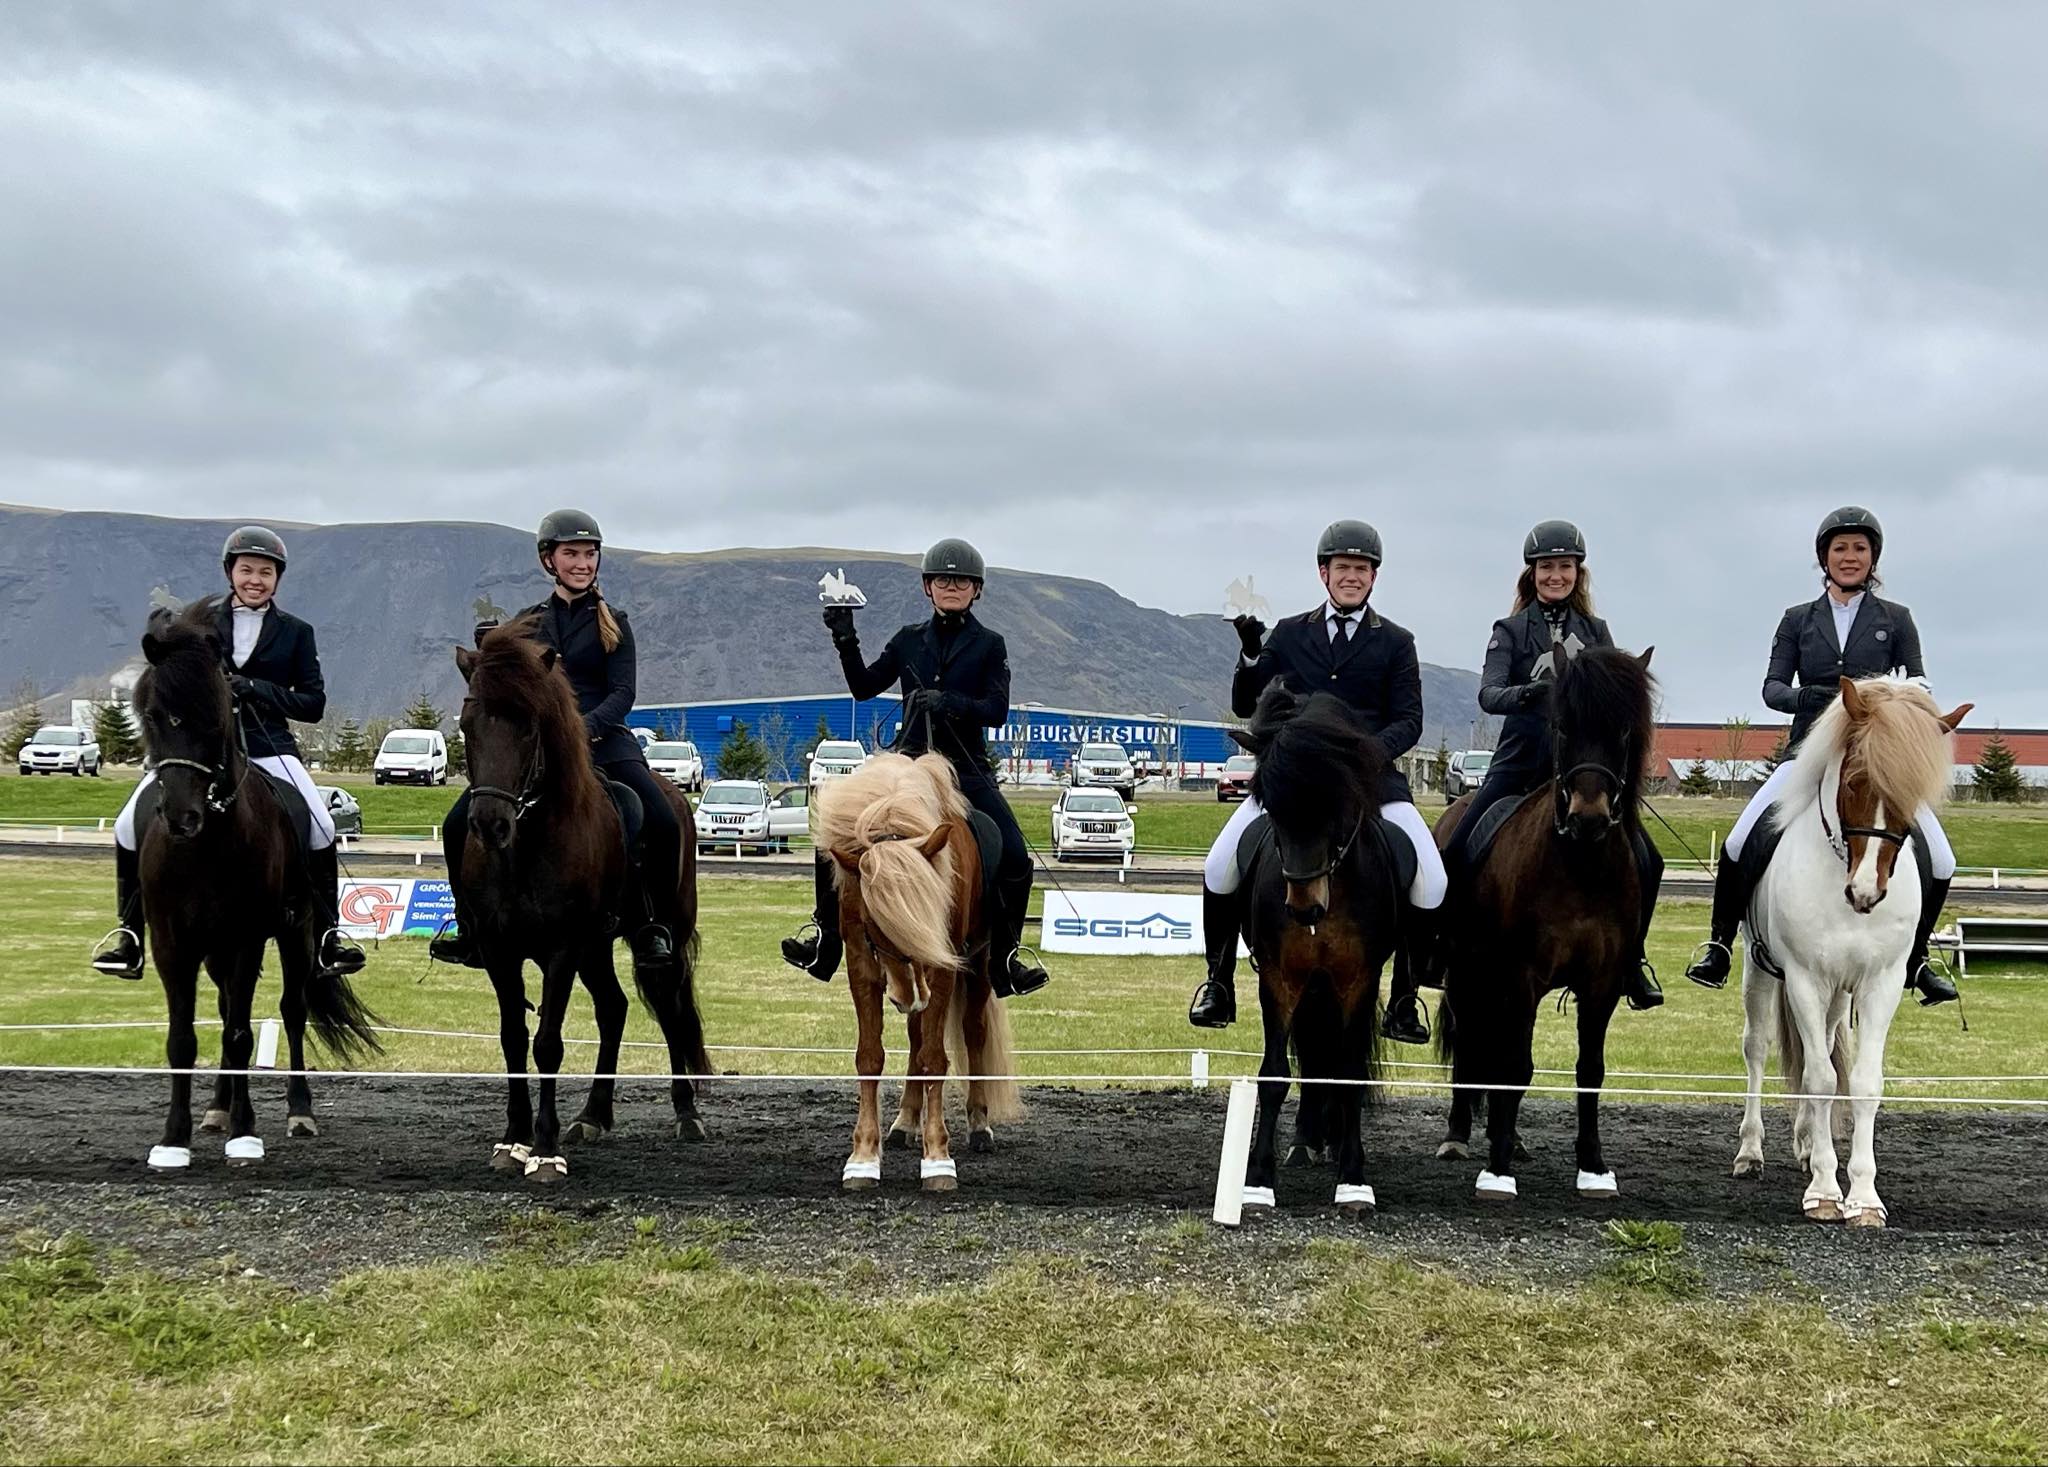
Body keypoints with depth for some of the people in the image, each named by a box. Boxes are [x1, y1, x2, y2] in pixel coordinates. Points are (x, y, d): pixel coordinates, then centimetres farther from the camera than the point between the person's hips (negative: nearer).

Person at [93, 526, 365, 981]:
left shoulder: (296, 632, 8)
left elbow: (313, 704, 3)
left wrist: (254, 688, -11)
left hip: (268, 748, -1)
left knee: (320, 827, -23)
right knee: (130, 826, -13)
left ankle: (327, 933, -10)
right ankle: (129, 928, 3)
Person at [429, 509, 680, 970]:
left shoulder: (612, 623, 7)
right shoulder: (529, 622, 15)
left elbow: (622, 692, -4)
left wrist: (586, 725, -23)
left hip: (602, 739, -3)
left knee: (664, 823, -25)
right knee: (459, 825, -10)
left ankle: (650, 926, -7)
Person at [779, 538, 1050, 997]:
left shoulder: (989, 646, 2)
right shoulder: (909, 640, 9)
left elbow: (997, 711, -8)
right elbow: (864, 687, 7)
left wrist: (950, 702, -25)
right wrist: (846, 641, -7)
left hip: (967, 769, -2)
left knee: (1015, 860, -14)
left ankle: (1006, 958, 3)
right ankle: (823, 934, 7)